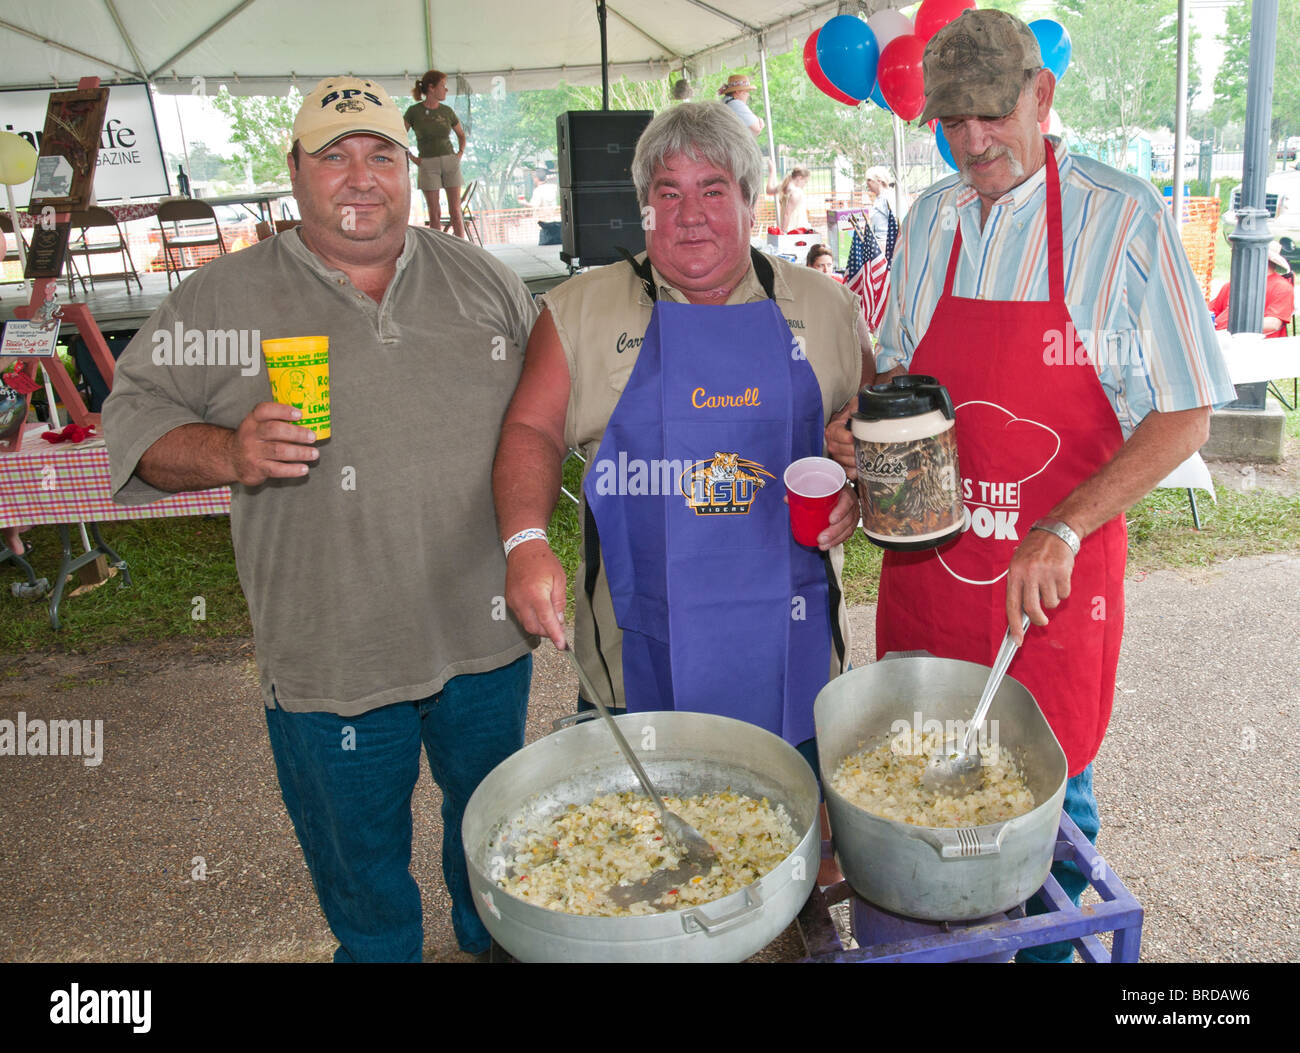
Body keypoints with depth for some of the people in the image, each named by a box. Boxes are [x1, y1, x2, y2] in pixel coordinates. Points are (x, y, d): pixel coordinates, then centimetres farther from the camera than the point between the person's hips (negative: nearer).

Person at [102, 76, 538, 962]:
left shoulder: (483, 278, 4)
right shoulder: (221, 298, -2)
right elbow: (134, 413, -1)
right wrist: (230, 454, -22)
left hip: (487, 630, 3)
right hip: (332, 653, -2)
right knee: (361, 866, 16)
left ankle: (497, 941, 52)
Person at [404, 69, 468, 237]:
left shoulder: (447, 111, 6)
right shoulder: (414, 111, -3)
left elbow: (462, 135, 21)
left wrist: (461, 152, 6)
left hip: (450, 161, 2)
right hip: (428, 165, -2)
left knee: (455, 211, -2)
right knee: (434, 213, -1)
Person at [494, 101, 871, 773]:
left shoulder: (823, 308, 7)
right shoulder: (581, 309, 3)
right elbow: (531, 429, 0)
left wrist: (856, 489, -5)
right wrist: (526, 540, -17)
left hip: (788, 642, 2)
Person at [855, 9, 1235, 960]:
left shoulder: (1126, 220, -9)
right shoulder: (930, 221, 6)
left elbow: (1183, 419, -10)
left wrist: (1060, 533, -20)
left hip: (1057, 573, -4)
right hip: (927, 558, 4)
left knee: (1050, 790, 8)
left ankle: (1047, 951, 35)